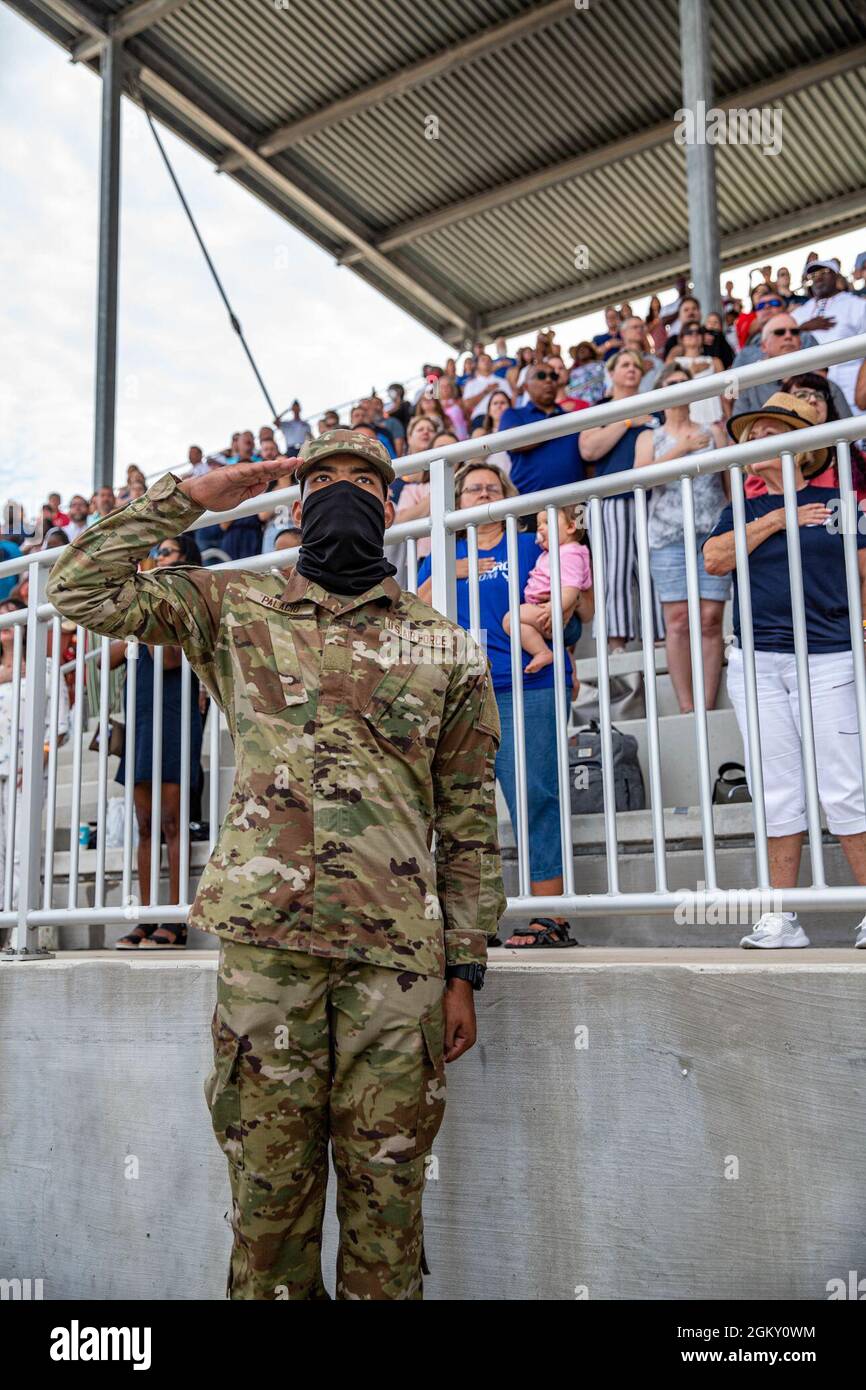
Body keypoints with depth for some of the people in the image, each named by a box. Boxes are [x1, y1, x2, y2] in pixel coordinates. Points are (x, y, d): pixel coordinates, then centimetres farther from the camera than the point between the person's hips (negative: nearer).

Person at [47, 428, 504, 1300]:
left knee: (385, 1194, 6)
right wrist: (187, 497, 7)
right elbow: (80, 588, 4)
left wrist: (464, 970, 3)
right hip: (263, 940, 0)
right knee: (268, 1188, 7)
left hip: (399, 951, 0)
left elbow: (470, 823, 7)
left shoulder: (445, 647, 9)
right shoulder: (233, 608, 11)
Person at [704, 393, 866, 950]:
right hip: (757, 663, 3)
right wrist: (774, 520, -5)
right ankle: (781, 919, 8)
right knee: (777, 793, 3)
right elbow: (714, 560, -2)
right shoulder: (745, 511, 16)